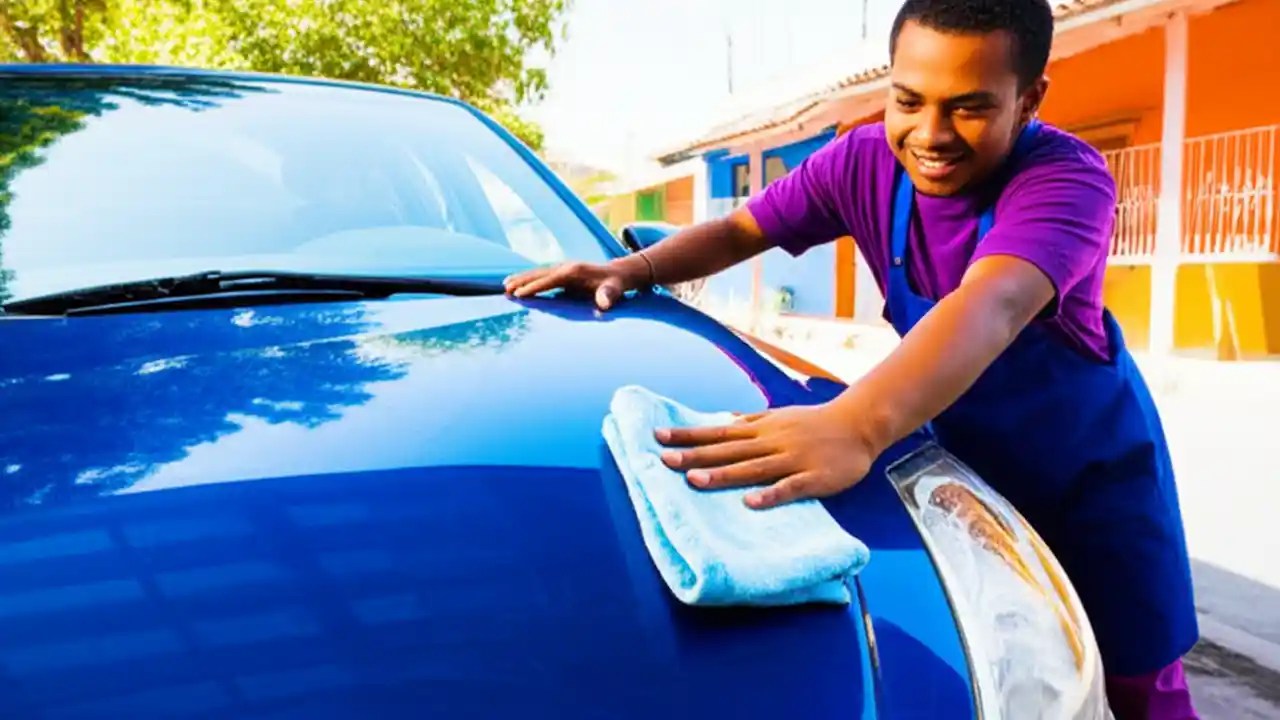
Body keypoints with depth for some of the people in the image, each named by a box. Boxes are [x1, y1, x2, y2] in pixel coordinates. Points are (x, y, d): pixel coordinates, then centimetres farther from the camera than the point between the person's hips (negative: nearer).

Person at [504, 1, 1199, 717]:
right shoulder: (864, 162, -14)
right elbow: (739, 230, -6)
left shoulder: (1068, 177, -31)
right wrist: (634, 268, -25)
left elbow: (992, 305, -50)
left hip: (1092, 465, -3)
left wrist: (855, 424, -68)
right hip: (966, 456, 3)